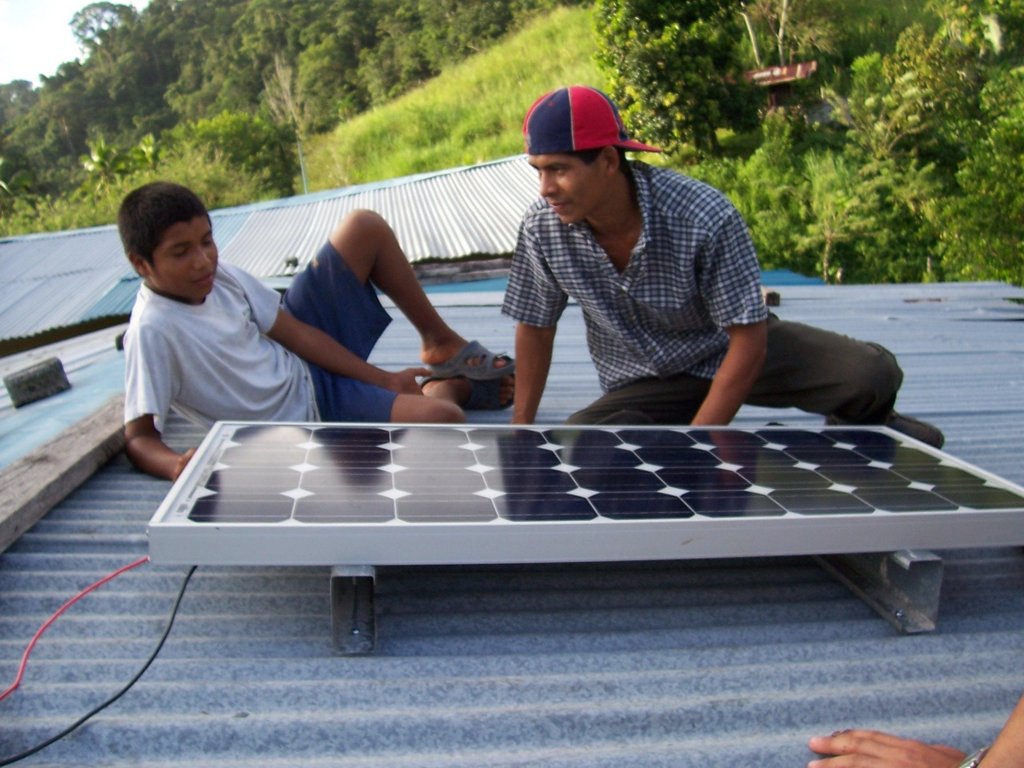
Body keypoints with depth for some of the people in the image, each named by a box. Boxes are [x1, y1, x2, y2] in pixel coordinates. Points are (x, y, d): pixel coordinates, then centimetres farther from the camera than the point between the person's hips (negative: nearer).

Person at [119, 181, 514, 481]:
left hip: (307, 358, 8)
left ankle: (443, 345, 13)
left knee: (364, 227, -3)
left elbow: (293, 331, -1)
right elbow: (138, 437, -23)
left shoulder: (219, 276, -3)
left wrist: (383, 378, -4)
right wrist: (178, 467, -47)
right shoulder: (152, 331, -23)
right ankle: (454, 382, 12)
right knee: (442, 420, -28)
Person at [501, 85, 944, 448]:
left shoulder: (705, 217, -31)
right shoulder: (541, 229, -21)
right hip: (642, 386, 2)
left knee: (873, 374, -22)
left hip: (730, 349, -1)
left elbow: (749, 340, -25)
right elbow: (534, 328, -5)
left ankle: (858, 432, 18)